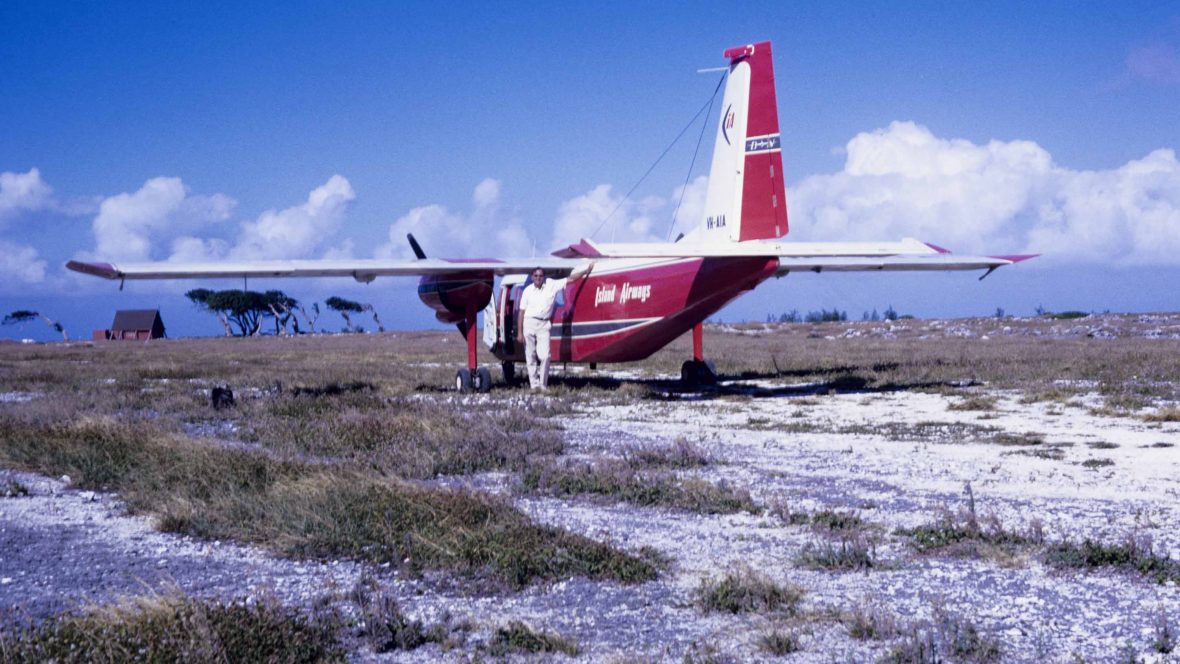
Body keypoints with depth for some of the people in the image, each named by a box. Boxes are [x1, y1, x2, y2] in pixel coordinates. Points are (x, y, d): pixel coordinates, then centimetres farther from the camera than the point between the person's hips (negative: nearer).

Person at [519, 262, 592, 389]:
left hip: (544, 324, 0)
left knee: (545, 355, -9)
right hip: (529, 322, 0)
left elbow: (570, 278, 6)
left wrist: (587, 268, 4)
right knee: (530, 356, 2)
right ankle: (534, 384, 9)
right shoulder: (528, 290, 2)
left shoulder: (552, 285, 2)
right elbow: (522, 312, 4)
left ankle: (543, 384, 1)